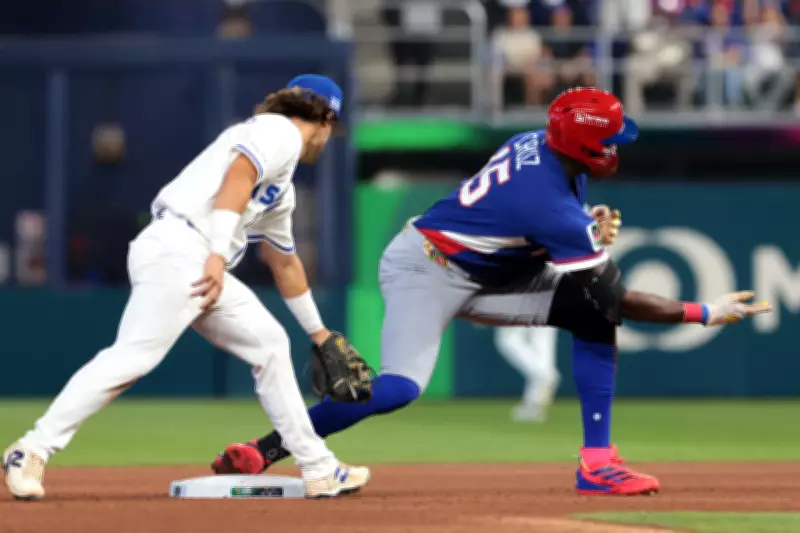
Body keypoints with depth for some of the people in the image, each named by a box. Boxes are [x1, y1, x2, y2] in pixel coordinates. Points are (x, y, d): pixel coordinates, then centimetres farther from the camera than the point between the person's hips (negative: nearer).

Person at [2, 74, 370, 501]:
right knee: (134, 355, -20)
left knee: (269, 345, 14)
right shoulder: (280, 132, 3)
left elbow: (284, 261, 42)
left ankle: (318, 470, 17)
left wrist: (317, 330, 50)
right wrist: (219, 254, -25)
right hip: (177, 251, -10)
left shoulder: (281, 190, 32)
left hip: (203, 271, 10)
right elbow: (237, 177, -15)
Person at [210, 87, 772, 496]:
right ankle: (264, 451, -18)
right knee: (401, 386, -28)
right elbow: (620, 298, -22)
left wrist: (591, 228, -2)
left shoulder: (540, 144, -4)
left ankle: (598, 463, 1)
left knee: (591, 312, 1)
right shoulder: (554, 207, -29)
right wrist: (705, 313, -15)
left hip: (483, 274, 9)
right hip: (426, 269, -9)